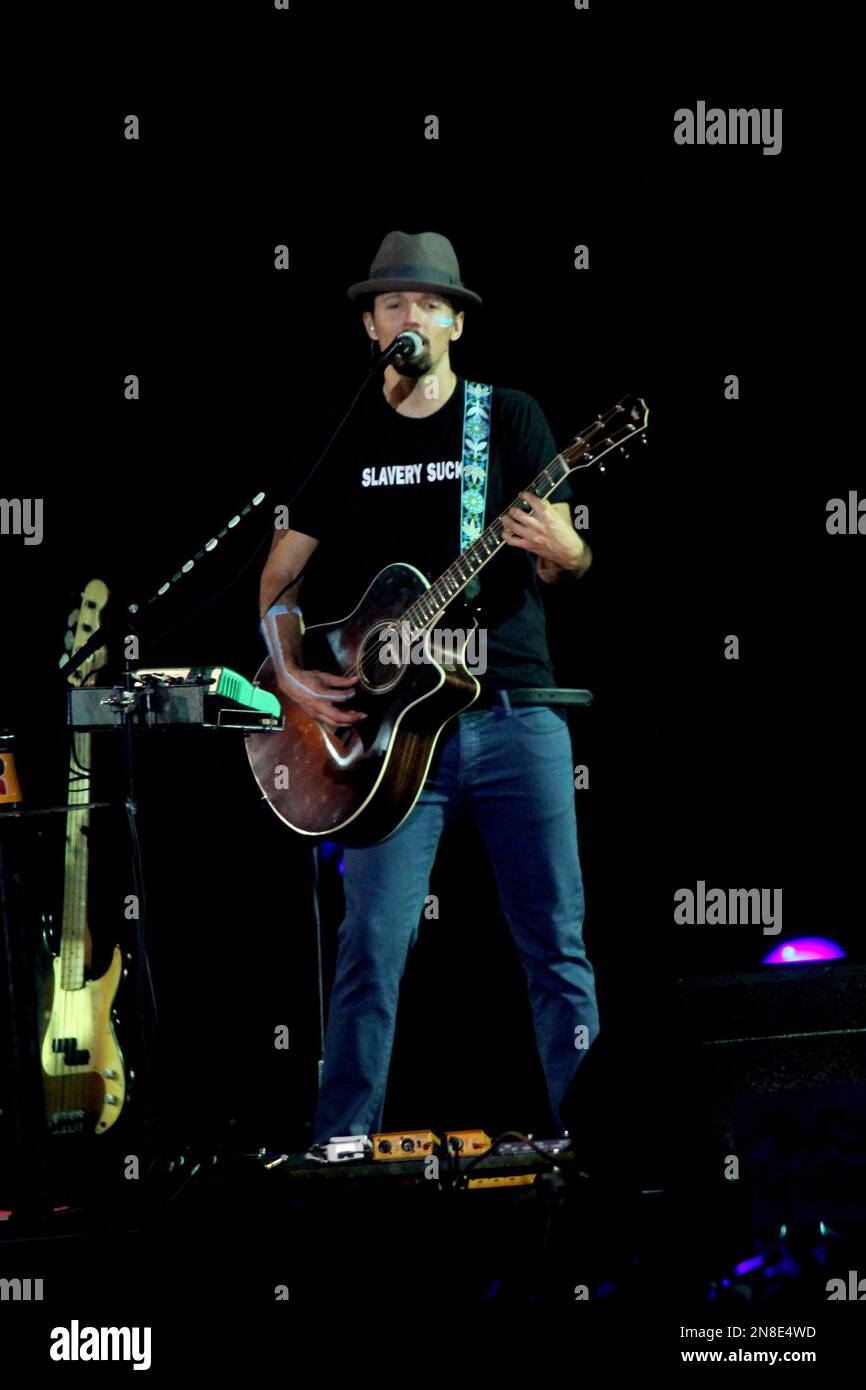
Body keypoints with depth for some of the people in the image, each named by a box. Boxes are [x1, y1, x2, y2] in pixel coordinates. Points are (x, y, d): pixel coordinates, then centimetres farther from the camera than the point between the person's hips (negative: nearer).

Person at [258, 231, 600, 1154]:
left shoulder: (509, 418, 6)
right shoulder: (348, 436, 10)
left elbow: (567, 562, 0)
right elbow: (281, 567, 16)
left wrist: (560, 549, -24)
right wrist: (288, 669, 0)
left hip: (515, 715, 0)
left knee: (556, 943, 0)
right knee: (371, 946, -7)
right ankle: (338, 1146, -2)